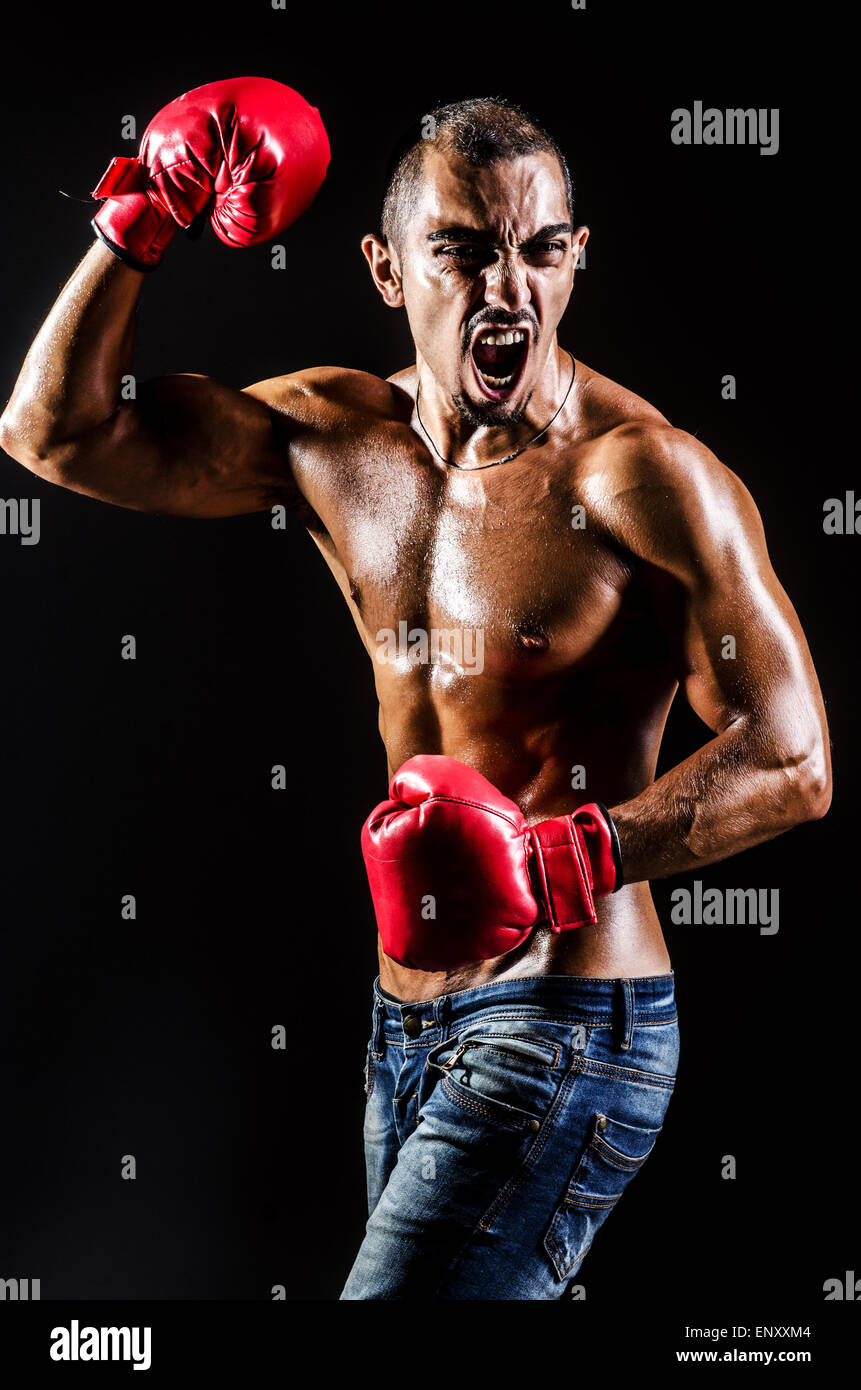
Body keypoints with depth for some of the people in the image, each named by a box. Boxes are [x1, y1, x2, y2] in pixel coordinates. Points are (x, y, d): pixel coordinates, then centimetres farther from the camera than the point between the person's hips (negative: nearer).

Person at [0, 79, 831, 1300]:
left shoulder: (641, 478, -16)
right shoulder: (335, 435, 2)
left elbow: (790, 765, -15)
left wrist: (564, 866, -27)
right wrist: (142, 221, -7)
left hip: (564, 1028, -6)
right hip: (407, 1024, 7)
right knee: (422, 1268, 23)